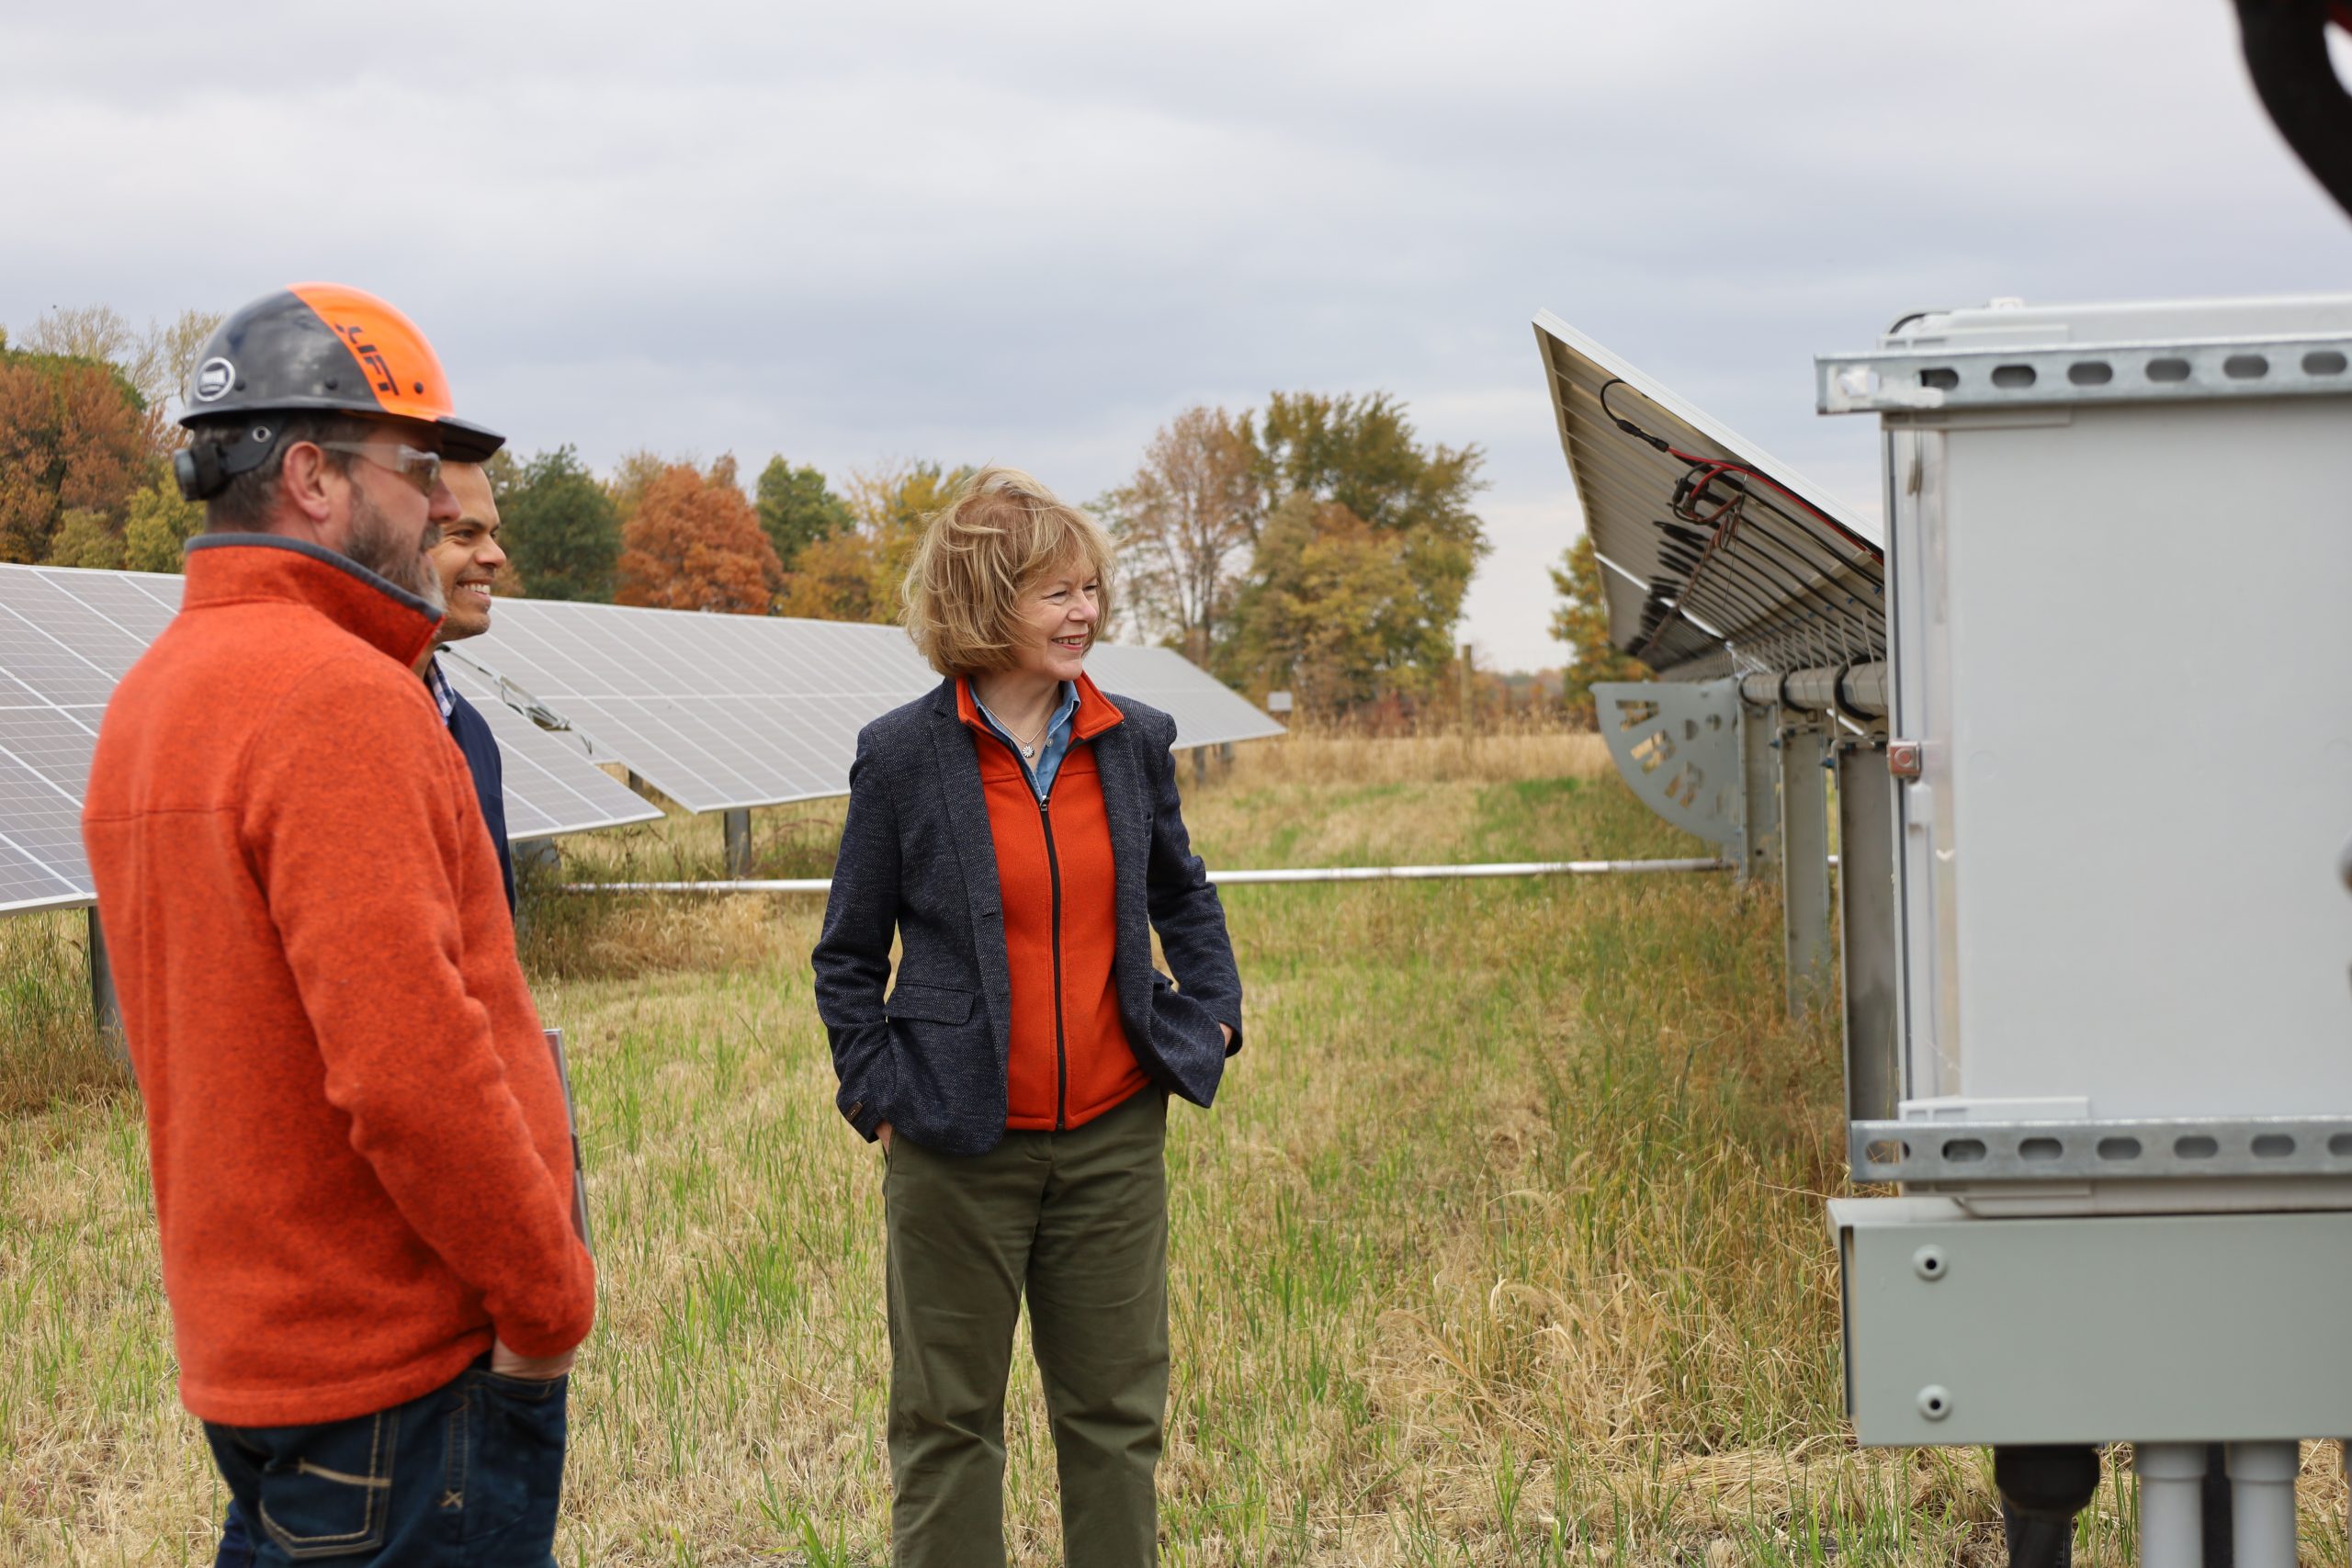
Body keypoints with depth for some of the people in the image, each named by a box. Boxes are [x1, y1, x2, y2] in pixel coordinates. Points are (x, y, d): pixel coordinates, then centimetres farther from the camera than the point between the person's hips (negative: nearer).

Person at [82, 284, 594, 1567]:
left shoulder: (152, 696, 12)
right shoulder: (340, 698, -18)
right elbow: (413, 1066, -26)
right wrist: (552, 1301, -13)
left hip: (249, 1350, 9)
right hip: (404, 1366, -9)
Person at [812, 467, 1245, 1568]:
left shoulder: (1134, 741, 3)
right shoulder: (903, 755, -7)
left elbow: (1182, 894, 20)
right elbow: (848, 955, 1)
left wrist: (1212, 1015, 8)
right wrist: (876, 1092, -6)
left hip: (1114, 1135, 3)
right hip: (962, 1147, -3)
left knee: (1118, 1411, 10)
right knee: (948, 1419, 6)